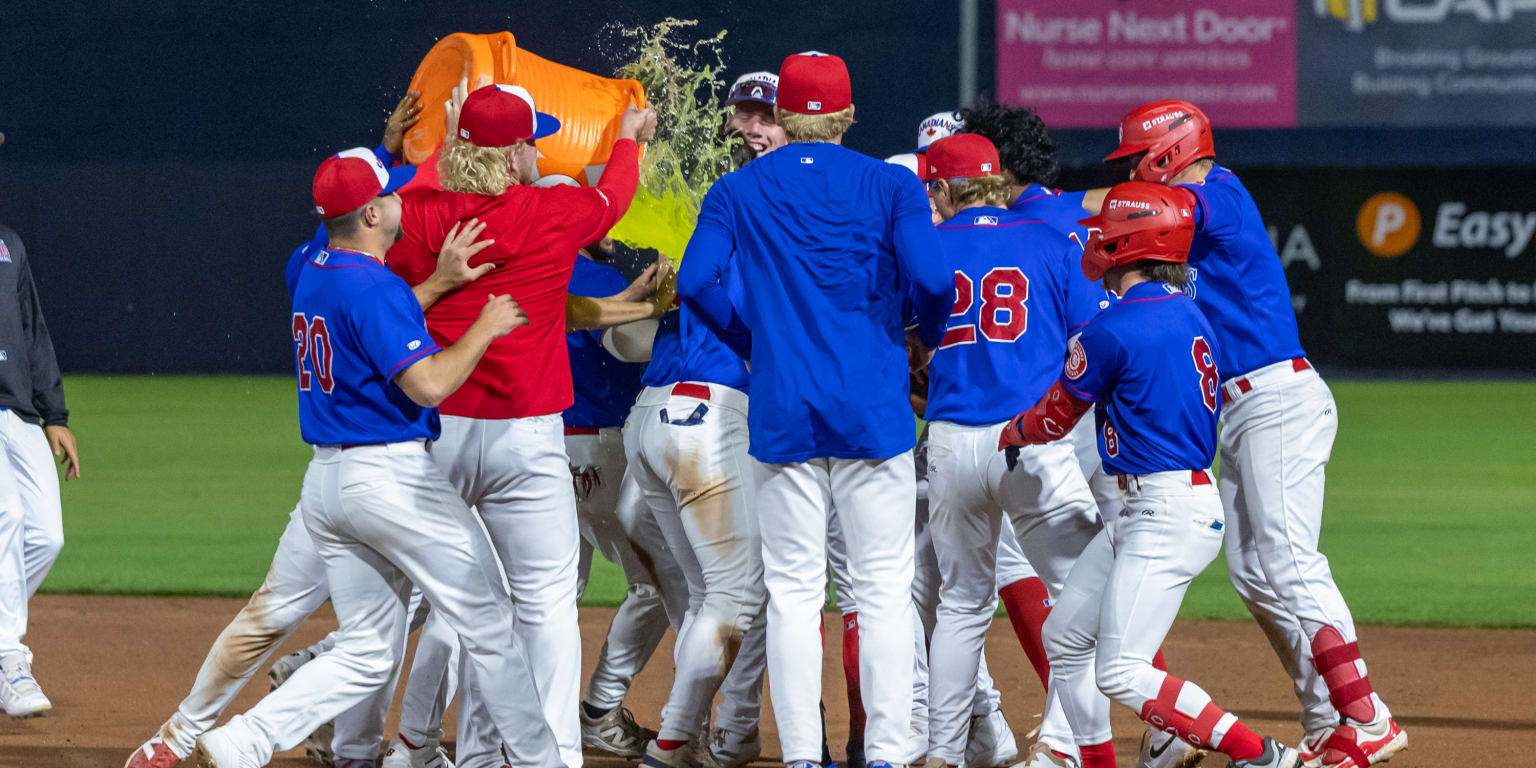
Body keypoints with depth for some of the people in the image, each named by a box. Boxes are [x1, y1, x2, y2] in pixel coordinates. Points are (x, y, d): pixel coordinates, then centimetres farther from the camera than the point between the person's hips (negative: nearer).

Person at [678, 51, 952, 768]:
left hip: (783, 412, 1)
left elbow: (695, 281, -5)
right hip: (873, 410, -1)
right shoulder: (891, 185, 3)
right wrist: (927, 335, 10)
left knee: (793, 592, 4)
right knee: (883, 588, 3)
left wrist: (748, 340, 11)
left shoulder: (737, 190, 7)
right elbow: (930, 280, -11)